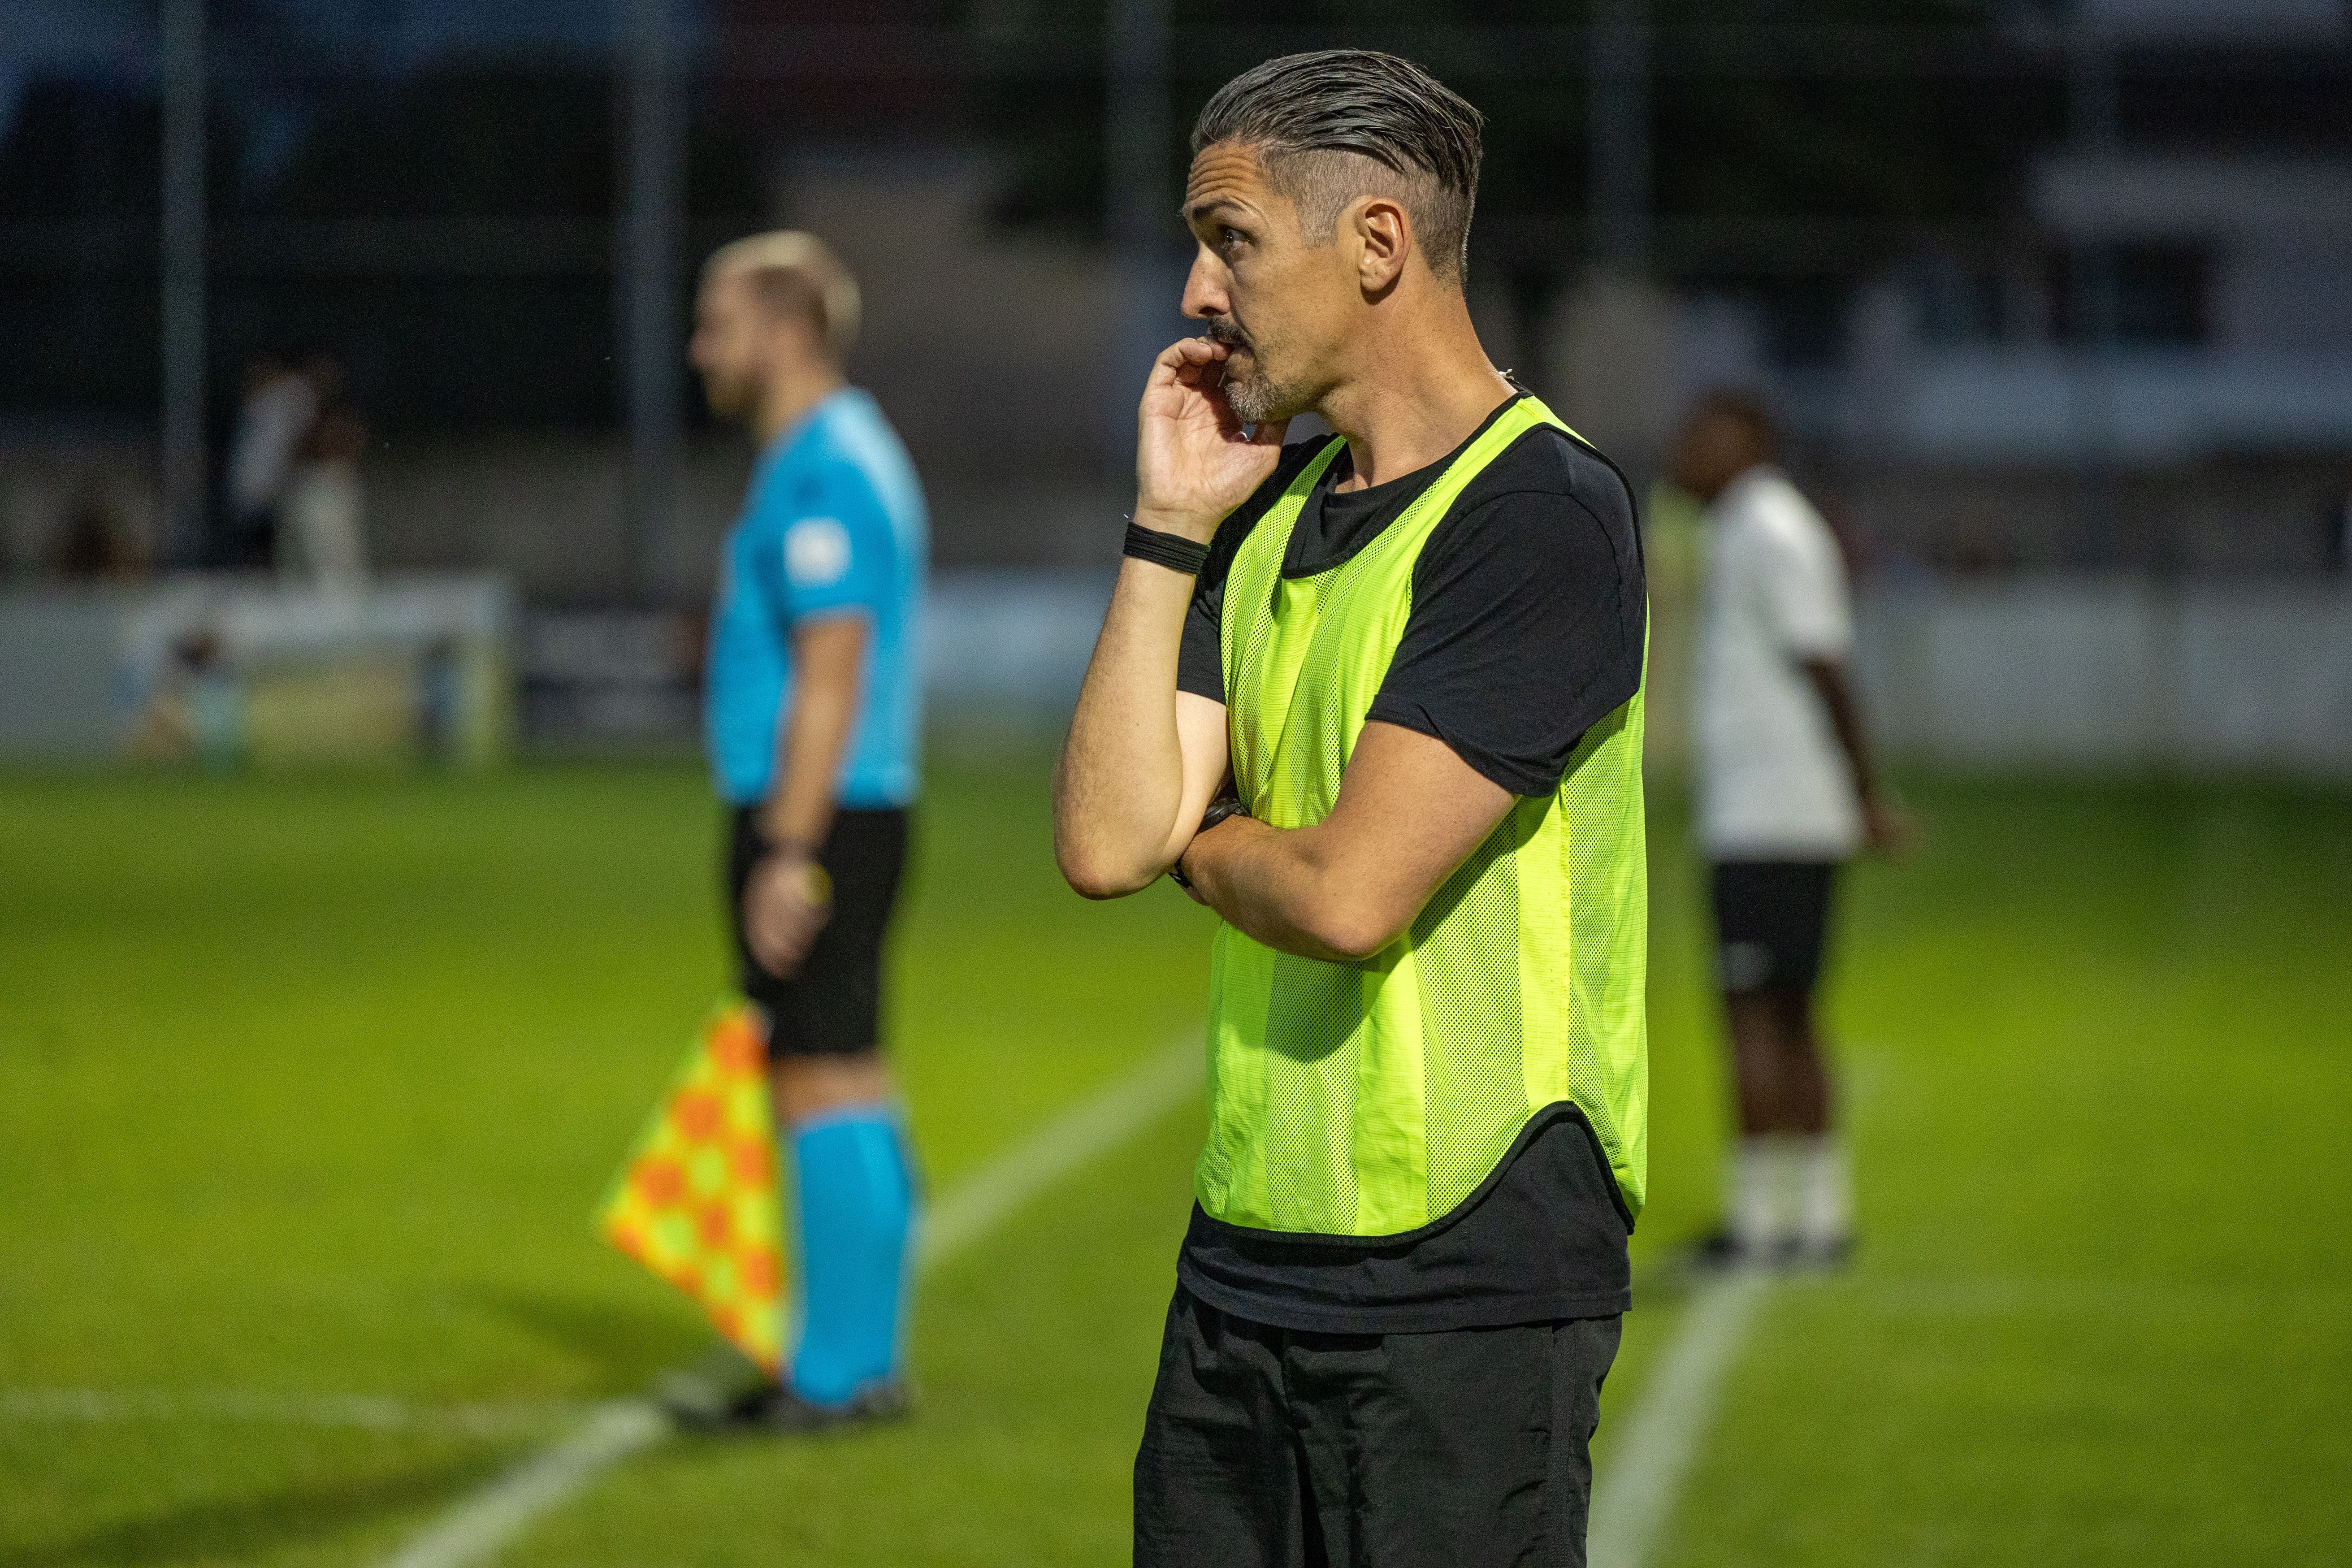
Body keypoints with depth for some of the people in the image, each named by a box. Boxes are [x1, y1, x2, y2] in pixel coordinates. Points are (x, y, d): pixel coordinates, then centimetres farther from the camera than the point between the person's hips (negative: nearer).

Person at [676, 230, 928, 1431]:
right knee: (845, 1084, 11)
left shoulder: (827, 473, -14)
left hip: (814, 822, -10)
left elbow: (830, 676, -20)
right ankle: (859, 1358, 15)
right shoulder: (829, 460, 18)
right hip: (812, 820, 10)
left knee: (825, 1081, -8)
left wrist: (789, 852, -22)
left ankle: (841, 1369, -7)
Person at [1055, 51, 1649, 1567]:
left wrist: (1200, 840, 2)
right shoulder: (1272, 510, 13)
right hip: (1245, 1265, 8)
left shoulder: (1544, 515, -13)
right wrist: (1169, 529, 2)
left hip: (1467, 1284, -8)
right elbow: (1107, 842, 3)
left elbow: (1347, 896, -19)